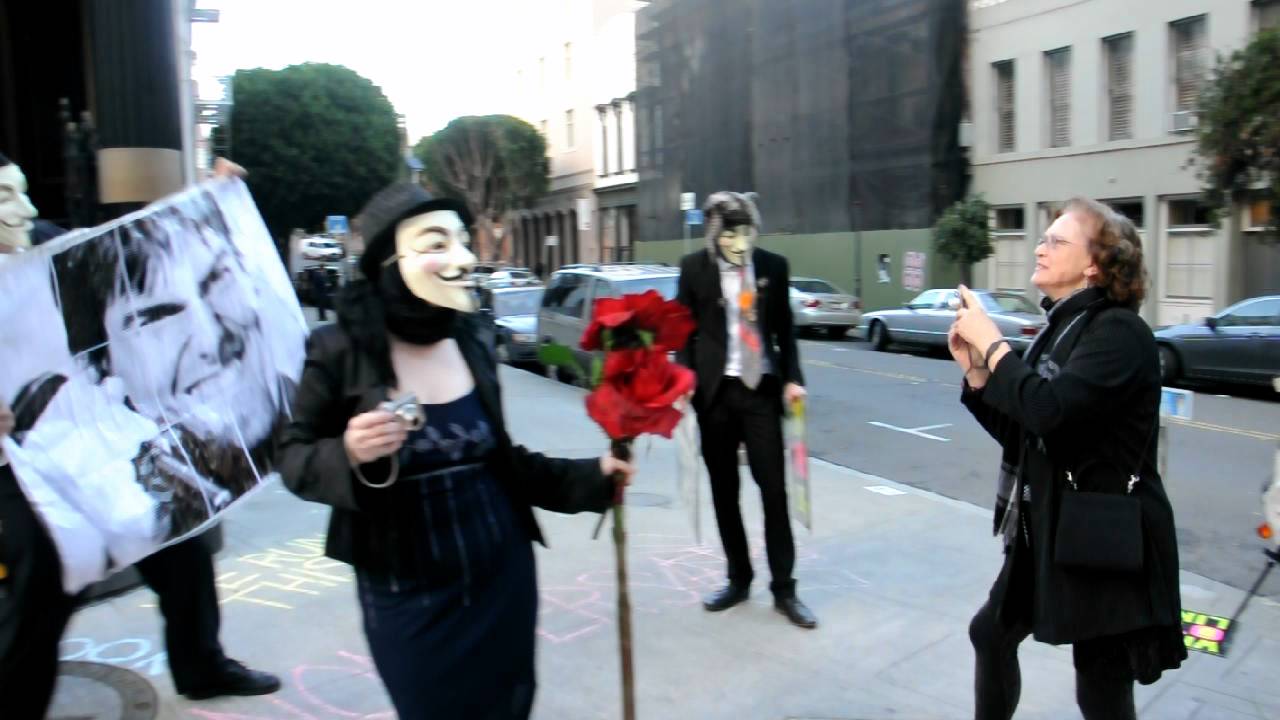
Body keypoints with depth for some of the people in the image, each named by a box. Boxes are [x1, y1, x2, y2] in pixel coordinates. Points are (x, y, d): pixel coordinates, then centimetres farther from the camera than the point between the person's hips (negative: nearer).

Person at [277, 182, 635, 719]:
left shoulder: (475, 338, -2)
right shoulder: (341, 350, -14)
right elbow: (294, 461, -6)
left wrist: (588, 477, 3)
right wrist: (349, 454, -26)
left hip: (502, 578, 4)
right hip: (408, 598, -3)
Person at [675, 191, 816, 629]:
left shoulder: (773, 266, 3)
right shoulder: (694, 268, -1)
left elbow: (785, 328, 9)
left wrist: (792, 378, -1)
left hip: (762, 388, 0)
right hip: (715, 390, 0)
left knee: (774, 489, 0)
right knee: (724, 491, 9)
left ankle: (784, 589, 11)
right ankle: (738, 580, 23)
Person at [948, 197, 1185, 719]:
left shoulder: (1118, 330, -17)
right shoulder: (1061, 329, 10)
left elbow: (1049, 411, -33)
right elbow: (1020, 432, 10)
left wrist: (991, 342, -21)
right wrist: (975, 370, -3)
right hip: (1050, 528, 9)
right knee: (992, 632, 21)